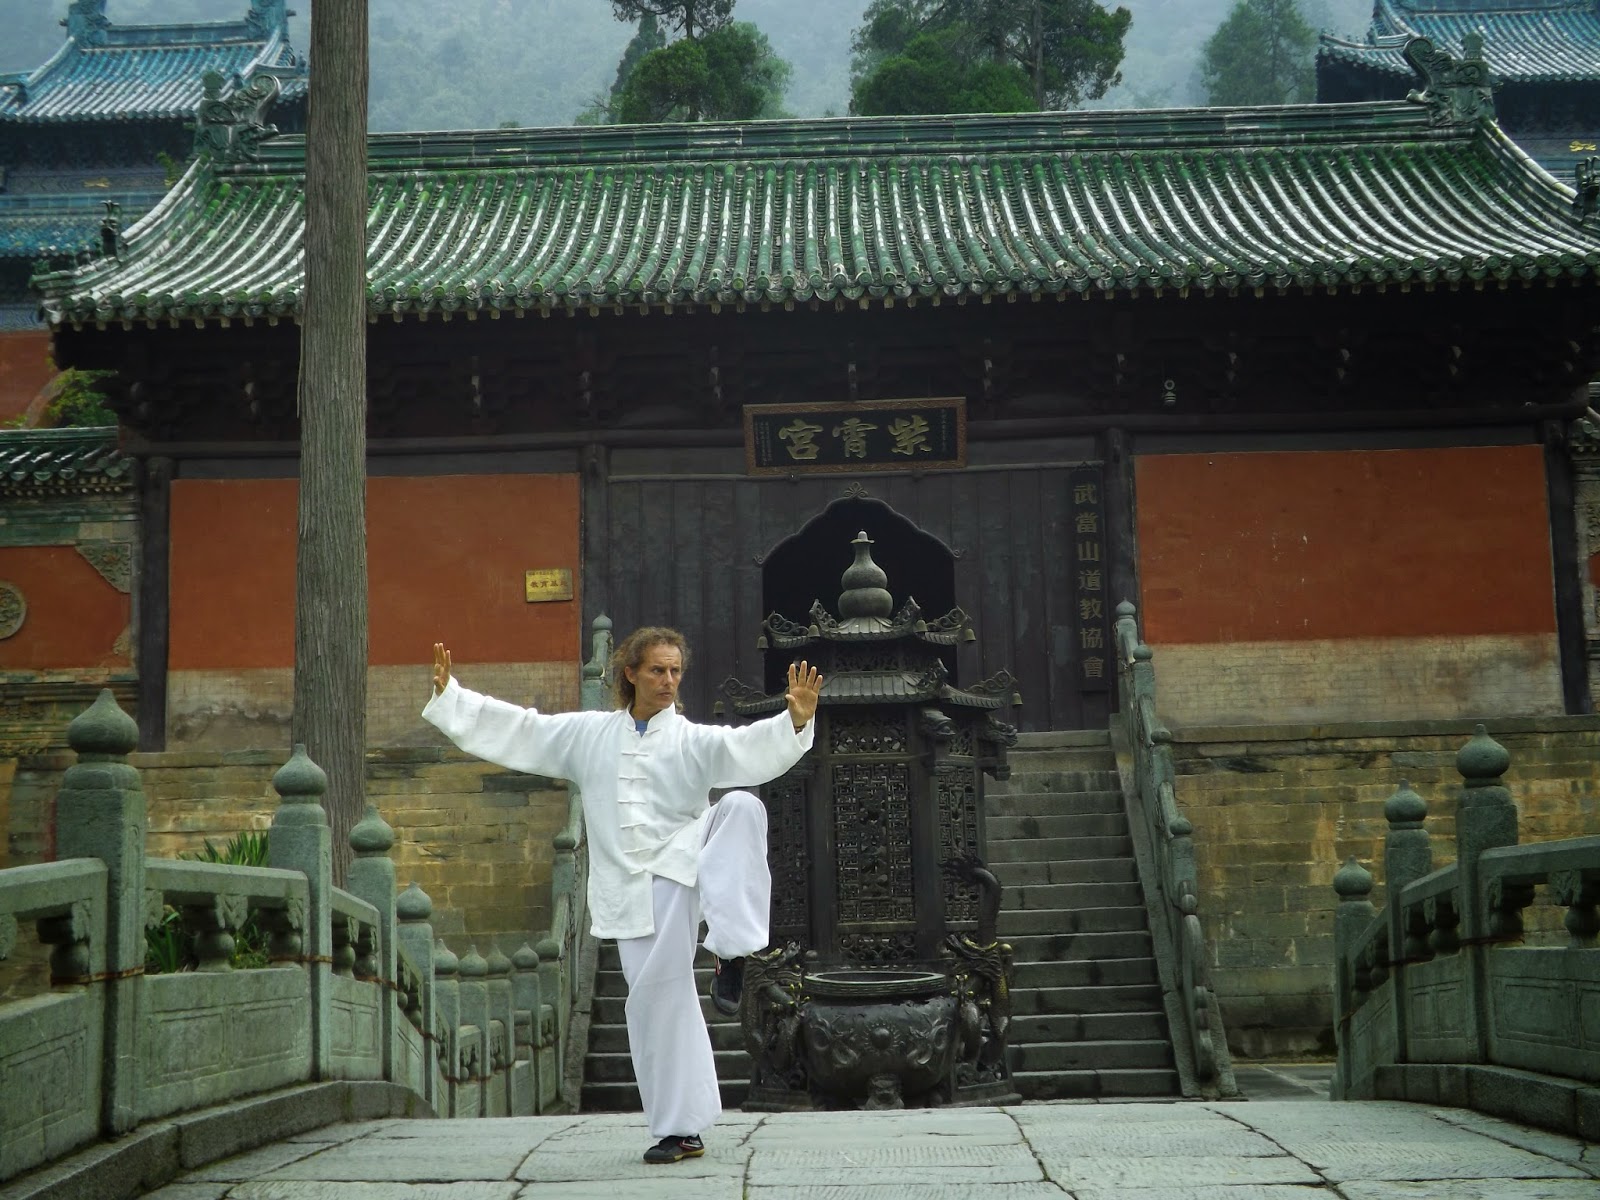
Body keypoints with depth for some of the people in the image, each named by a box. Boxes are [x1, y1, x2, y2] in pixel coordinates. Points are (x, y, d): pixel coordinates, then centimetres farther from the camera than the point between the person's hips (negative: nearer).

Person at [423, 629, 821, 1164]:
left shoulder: (691, 740, 0)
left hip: (685, 862, -2)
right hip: (635, 892, 2)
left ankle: (732, 950, -24)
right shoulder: (589, 734, 9)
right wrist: (448, 693, 9)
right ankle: (680, 1130, 14)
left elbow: (745, 750, -18)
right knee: (656, 1000, 1)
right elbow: (518, 729, 12)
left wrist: (795, 721, -37)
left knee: (741, 806, -30)